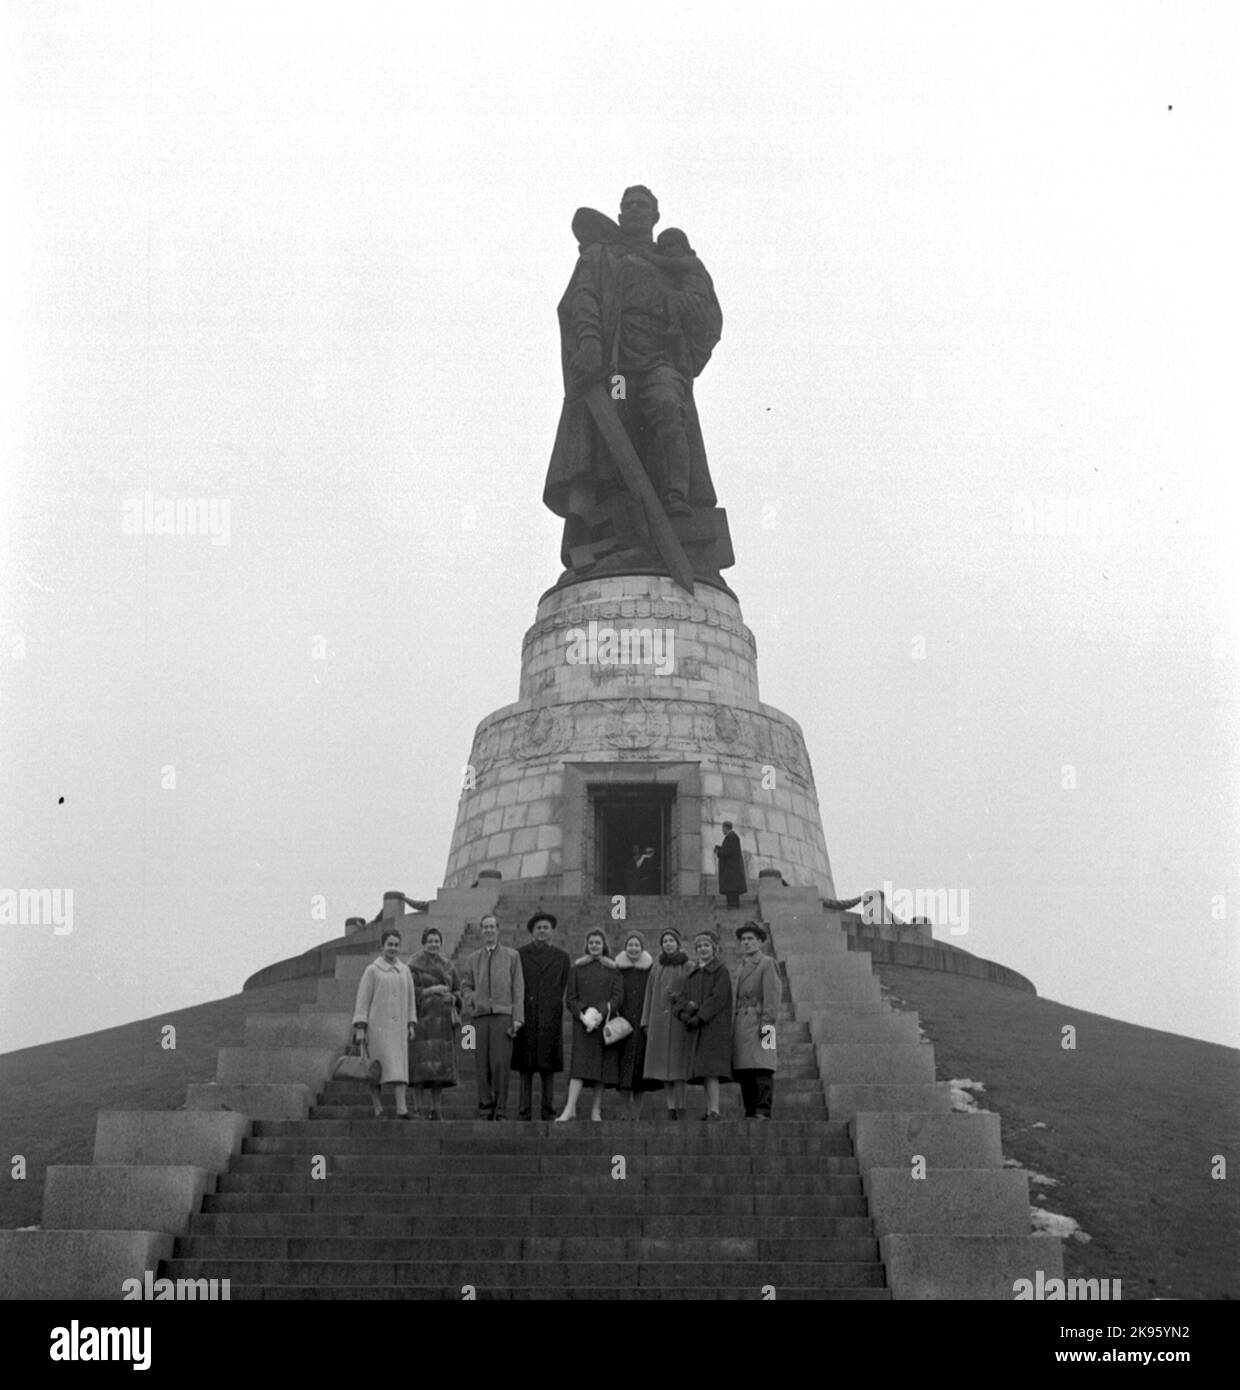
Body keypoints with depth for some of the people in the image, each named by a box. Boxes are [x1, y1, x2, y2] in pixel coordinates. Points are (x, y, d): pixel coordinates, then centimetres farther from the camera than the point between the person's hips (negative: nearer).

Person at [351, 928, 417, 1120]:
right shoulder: (372, 970, -1)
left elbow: (410, 1000, 14)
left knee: (399, 1067, -7)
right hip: (376, 1026, -3)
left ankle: (401, 1109, -16)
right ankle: (378, 1108, 6)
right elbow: (362, 1000, -5)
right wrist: (360, 1029, -12)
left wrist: (411, 1026, 7)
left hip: (397, 1028, 3)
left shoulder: (405, 971, 11)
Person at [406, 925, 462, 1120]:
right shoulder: (413, 965, 1)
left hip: (443, 1021, 4)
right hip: (423, 1018, -4)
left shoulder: (448, 966, 14)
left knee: (441, 1065, -1)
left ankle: (436, 1108, 5)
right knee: (425, 1063, -13)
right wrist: (431, 991, -17)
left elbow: (458, 991, 15)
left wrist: (452, 998, -7)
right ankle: (426, 1108, -11)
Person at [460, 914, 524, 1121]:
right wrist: (472, 1002, -4)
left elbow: (518, 988, 6)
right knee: (482, 1065, -1)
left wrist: (517, 1018, -3)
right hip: (479, 1017, 2)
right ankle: (485, 1110, 5)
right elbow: (465, 985, 17)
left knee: (501, 1064, -10)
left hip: (502, 1015, -2)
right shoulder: (472, 958, 16)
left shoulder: (512, 956, 10)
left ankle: (501, 1112, -5)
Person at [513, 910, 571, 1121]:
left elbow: (562, 988, 12)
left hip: (550, 1020, 1)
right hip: (525, 1017, -1)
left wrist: (553, 1009, 5)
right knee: (525, 1067, -1)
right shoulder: (520, 955, 7)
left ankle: (548, 1112, 4)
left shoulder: (561, 957, 11)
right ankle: (524, 1112, 3)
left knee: (549, 1068, 1)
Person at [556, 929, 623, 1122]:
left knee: (602, 1065, 0)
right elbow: (570, 998, 4)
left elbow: (618, 996, 1)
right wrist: (582, 1015, -13)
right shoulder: (577, 968, 8)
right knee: (579, 1063, -13)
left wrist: (601, 1013, -14)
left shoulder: (612, 969, 9)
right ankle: (570, 1108, -20)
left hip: (605, 1022, 1)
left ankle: (596, 1110, 6)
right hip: (582, 1022, -1)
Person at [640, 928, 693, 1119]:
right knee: (663, 1064, 0)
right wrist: (646, 1022, 4)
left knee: (677, 1064, -8)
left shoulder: (688, 967, 3)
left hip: (678, 1021, -3)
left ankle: (680, 1108, -6)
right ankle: (670, 1108, 3)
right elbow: (650, 995, 11)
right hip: (659, 1022, 3)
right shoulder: (656, 968, 13)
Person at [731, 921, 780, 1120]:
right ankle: (750, 1112, 3)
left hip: (758, 1022, -7)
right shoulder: (740, 968, 25)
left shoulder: (767, 964, 3)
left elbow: (773, 995, -7)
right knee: (744, 1072, 1)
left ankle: (763, 1111, -20)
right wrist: (732, 1028, 15)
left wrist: (768, 1023, -16)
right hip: (740, 1026, 7)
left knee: (760, 1068, -14)